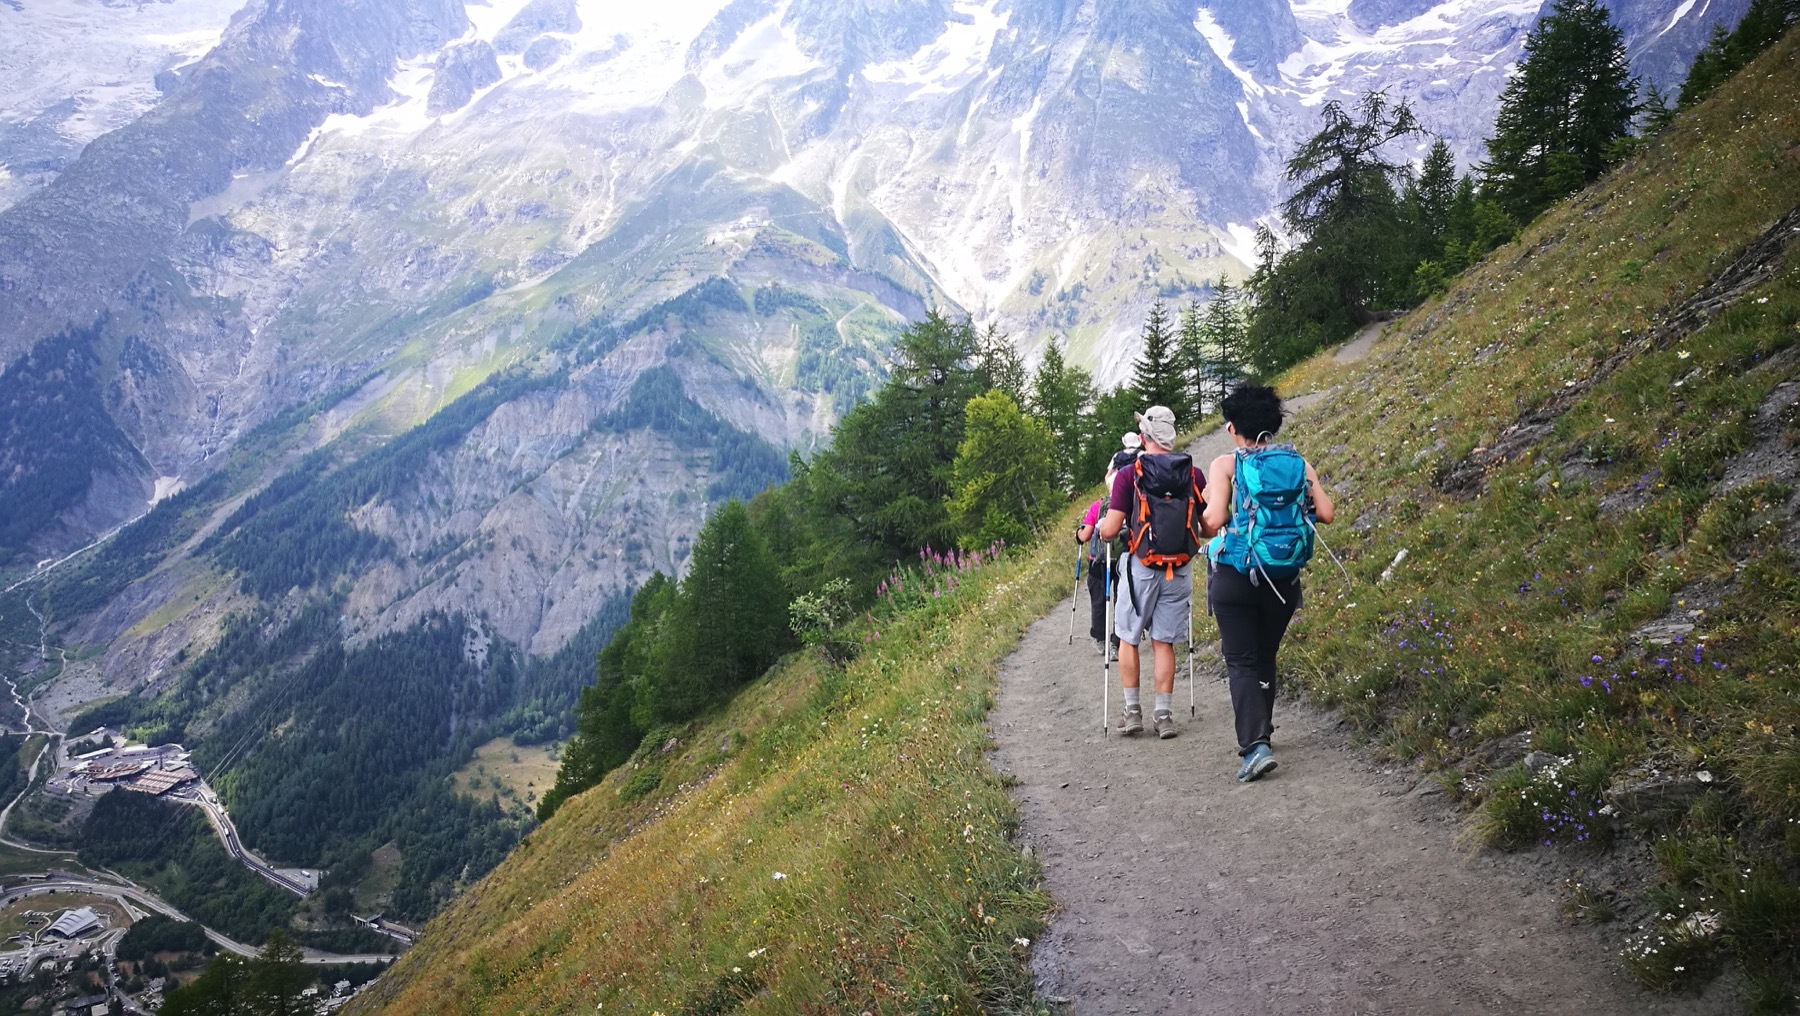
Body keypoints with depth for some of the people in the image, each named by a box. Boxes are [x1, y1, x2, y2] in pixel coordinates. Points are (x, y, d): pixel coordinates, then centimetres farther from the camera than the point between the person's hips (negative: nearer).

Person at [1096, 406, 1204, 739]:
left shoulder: (1129, 474, -8)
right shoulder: (1194, 474, 1)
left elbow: (1110, 530, -11)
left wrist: (1101, 528, 11)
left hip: (1141, 566, -2)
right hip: (1180, 569, 3)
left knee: (1128, 638, 13)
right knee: (1164, 641, 9)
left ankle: (1132, 710, 16)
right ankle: (1164, 714, 9)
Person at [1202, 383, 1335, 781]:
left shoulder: (1225, 465, -8)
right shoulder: (1297, 463, 2)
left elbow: (1214, 520, -19)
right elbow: (1326, 513, -4)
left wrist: (1205, 526, 4)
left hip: (1234, 576, -4)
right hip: (1284, 579, 4)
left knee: (1241, 662, 1)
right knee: (1265, 658, 20)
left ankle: (1255, 744, -14)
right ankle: (1259, 735, 30)